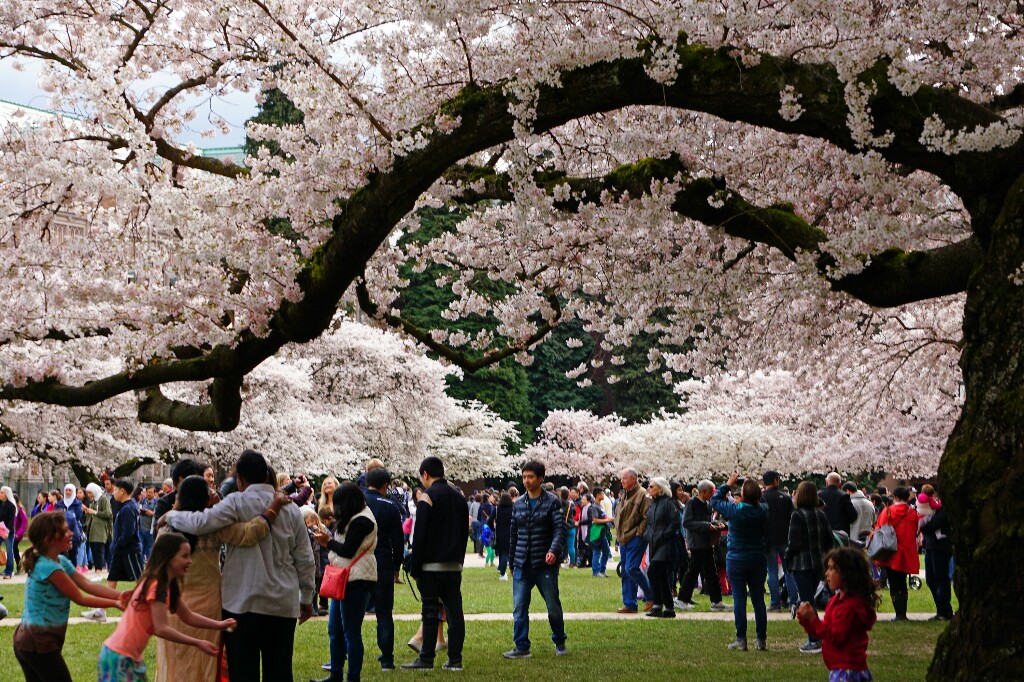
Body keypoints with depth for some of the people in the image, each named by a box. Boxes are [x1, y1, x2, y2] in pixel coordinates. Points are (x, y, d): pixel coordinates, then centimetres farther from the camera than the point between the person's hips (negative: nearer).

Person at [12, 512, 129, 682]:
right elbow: (80, 599, -14)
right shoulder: (50, 568, -21)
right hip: (39, 644, -9)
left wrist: (121, 596, -13)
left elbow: (87, 585, -2)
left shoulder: (61, 561, 7)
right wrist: (115, 603, -7)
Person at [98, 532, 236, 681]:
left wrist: (219, 625, 9)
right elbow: (162, 629, -26)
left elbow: (188, 617, 19)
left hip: (131, 657, 11)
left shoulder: (169, 586, 9)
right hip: (119, 657, -11)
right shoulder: (156, 586, -21)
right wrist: (197, 643, -24)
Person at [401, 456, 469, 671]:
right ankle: (455, 659, 5)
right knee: (454, 611, 5)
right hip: (454, 565, 6)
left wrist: (414, 567, -7)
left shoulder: (428, 496, -9)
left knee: (430, 612, -3)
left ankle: (426, 659, -2)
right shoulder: (459, 497, 13)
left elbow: (419, 535, -12)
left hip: (432, 565, -6)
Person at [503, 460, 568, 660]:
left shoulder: (552, 502, -3)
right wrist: (512, 562, 18)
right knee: (519, 608, -2)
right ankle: (521, 647, 3)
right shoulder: (518, 504, 11)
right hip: (522, 566, 4)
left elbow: (560, 529, -10)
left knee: (553, 607, 6)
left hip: (545, 564, -4)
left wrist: (554, 550, -27)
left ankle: (560, 643, 24)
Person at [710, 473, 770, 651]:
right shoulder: (762, 510, -5)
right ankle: (761, 640, 9)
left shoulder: (734, 510, -14)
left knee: (739, 600, -1)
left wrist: (728, 484, 11)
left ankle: (741, 640, -2)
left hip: (736, 561, -3)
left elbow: (714, 501, 3)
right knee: (758, 600, 8)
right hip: (758, 561, 3)